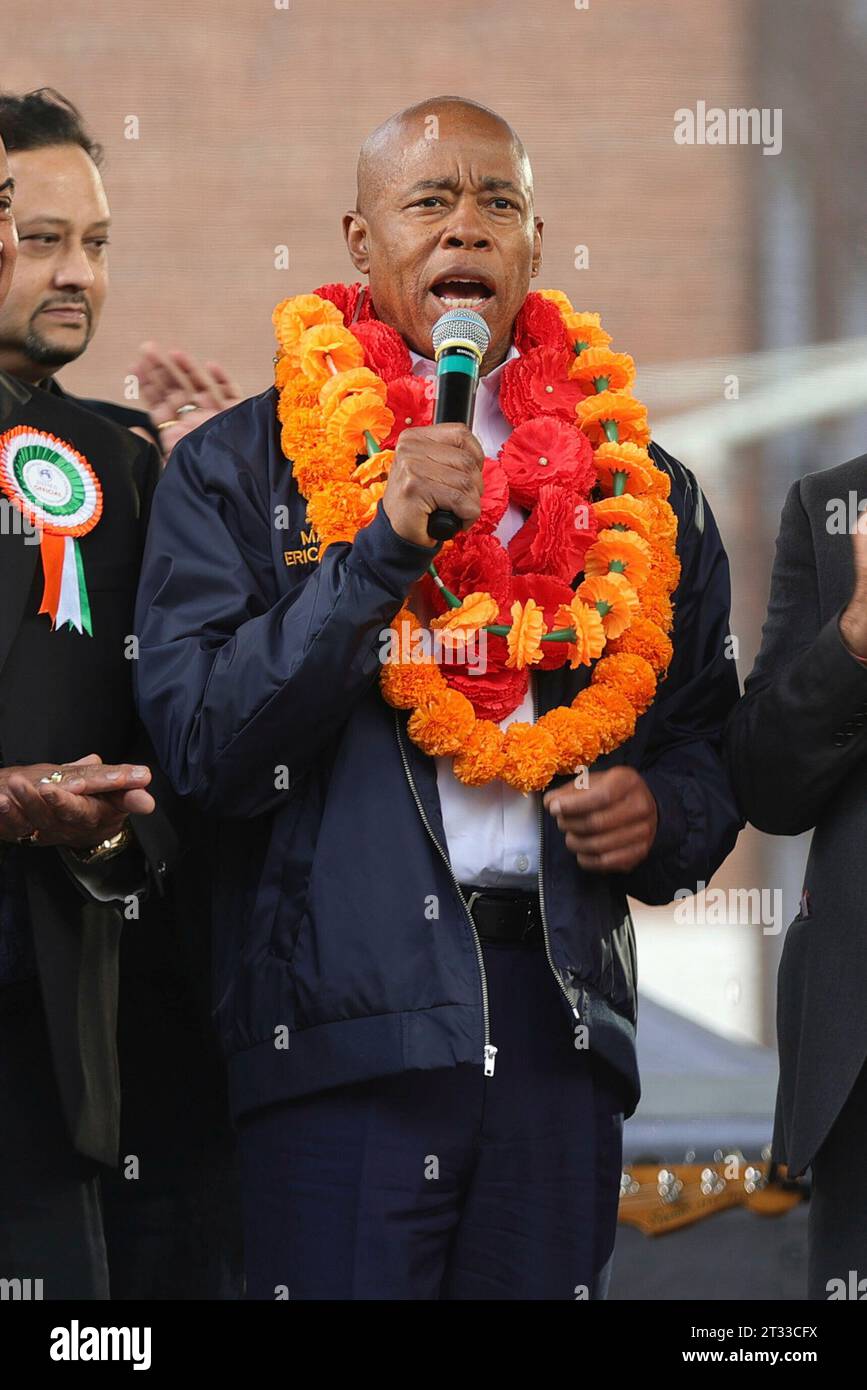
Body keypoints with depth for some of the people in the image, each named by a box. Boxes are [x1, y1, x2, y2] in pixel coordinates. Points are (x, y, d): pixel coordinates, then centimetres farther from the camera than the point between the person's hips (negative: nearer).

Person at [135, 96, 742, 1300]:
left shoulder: (636, 486, 16)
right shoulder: (241, 470, 5)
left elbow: (714, 739, 22)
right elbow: (205, 747, -6)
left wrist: (662, 815, -1)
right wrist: (384, 546, -13)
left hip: (561, 1028, 3)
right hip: (341, 1023, -3)